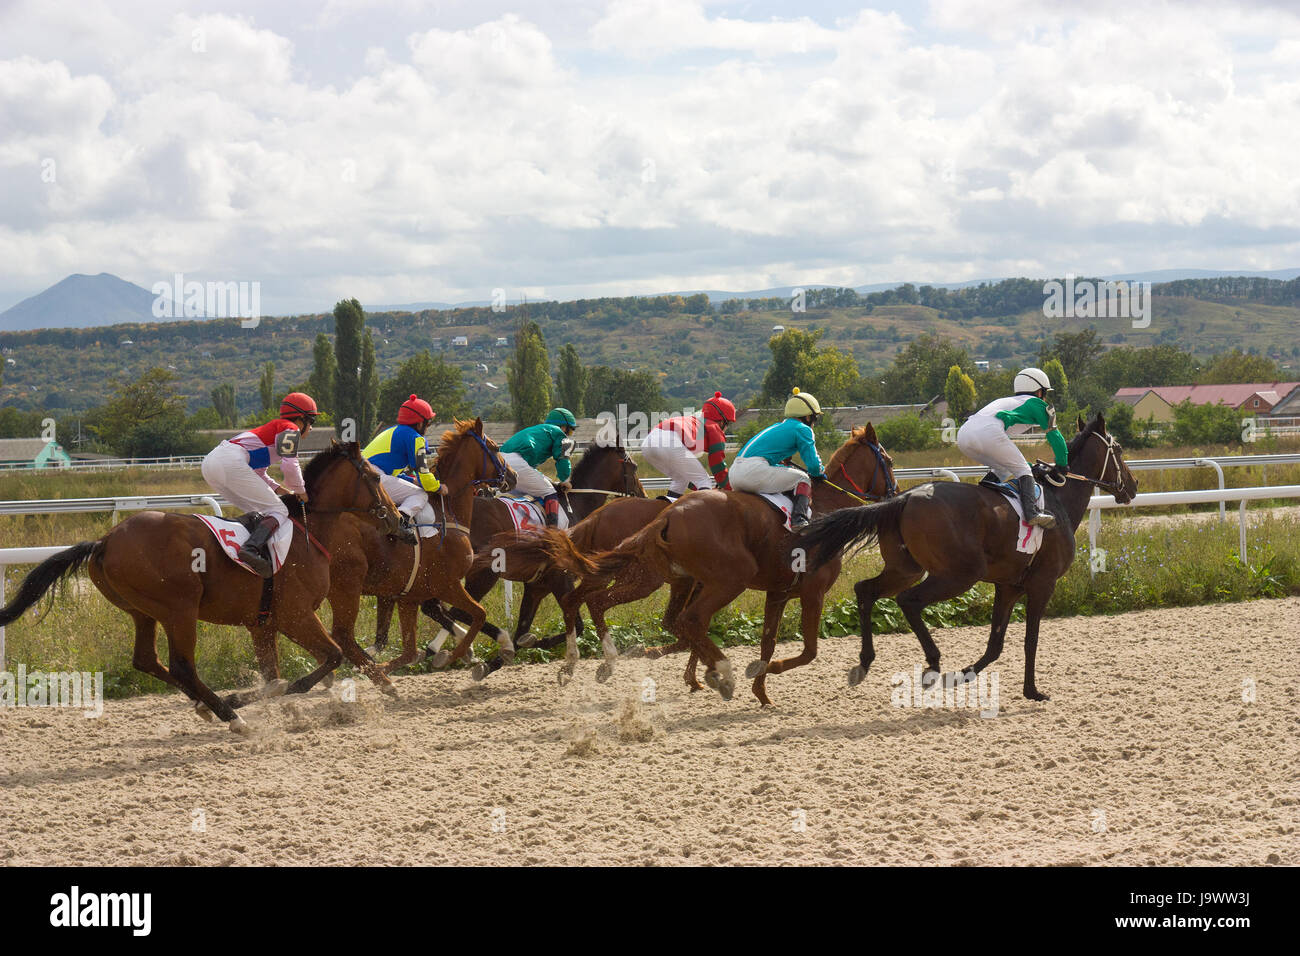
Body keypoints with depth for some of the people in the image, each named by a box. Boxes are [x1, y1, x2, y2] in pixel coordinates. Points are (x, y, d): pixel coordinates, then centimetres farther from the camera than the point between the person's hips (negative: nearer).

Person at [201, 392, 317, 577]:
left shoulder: (272, 428, 34)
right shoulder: (290, 429, 7)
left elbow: (257, 474, 35)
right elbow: (289, 466, -7)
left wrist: (286, 491, 28)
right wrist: (300, 491, 10)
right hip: (231, 463, -9)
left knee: (258, 512, 21)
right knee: (278, 512, -9)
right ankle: (251, 548, -33)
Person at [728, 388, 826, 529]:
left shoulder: (777, 427, 31)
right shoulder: (802, 429, 6)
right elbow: (813, 464, 1)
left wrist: (790, 468, 36)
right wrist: (819, 474, 23)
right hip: (754, 469, -8)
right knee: (802, 478, 6)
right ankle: (799, 517, -13)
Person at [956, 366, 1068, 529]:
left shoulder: (1005, 401, 42)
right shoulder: (1036, 404, 21)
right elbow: (1054, 436, 19)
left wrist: (1031, 467, 53)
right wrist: (1062, 466, 32)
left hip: (964, 432, 7)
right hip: (988, 432, -7)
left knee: (1002, 470, 27)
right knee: (1022, 471, 2)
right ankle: (1031, 512, -17)